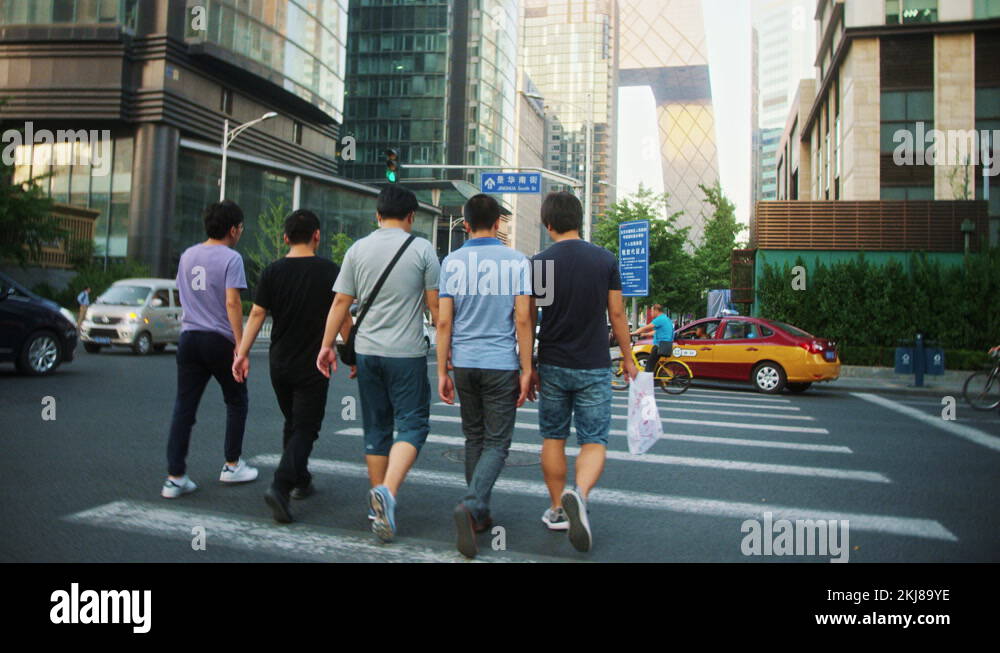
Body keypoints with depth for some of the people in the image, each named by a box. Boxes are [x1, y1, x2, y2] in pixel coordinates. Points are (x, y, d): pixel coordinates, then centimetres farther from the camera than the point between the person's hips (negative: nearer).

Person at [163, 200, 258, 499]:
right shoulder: (231, 258, -10)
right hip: (219, 340, -5)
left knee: (184, 408, 5)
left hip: (189, 337, 6)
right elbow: (232, 302, -17)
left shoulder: (187, 255, 12)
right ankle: (232, 465, 20)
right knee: (236, 403, 14)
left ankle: (175, 477, 4)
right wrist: (240, 345, -16)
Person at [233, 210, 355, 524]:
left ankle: (301, 481, 32)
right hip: (313, 366, -4)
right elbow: (343, 318, -6)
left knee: (292, 423, 21)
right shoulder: (330, 271, -7)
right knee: (305, 429, 0)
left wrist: (243, 353, 1)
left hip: (280, 364, 4)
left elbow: (256, 315, -3)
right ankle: (280, 487, -17)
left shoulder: (272, 272, 0)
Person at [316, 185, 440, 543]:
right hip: (407, 353, -4)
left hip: (367, 351, 4)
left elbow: (340, 302, 5)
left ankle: (379, 508, 21)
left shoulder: (357, 249, 5)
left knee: (376, 429, 13)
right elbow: (435, 305, -2)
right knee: (413, 424, 3)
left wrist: (327, 345, 13)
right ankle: (387, 491, -18)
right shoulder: (421, 249, -3)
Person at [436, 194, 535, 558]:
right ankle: (471, 506, -17)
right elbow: (523, 319, -8)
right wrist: (526, 370, -3)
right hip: (501, 364, -3)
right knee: (497, 443, 3)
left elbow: (444, 320, -1)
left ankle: (479, 515, 23)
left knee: (474, 439, 16)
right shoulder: (517, 261, -3)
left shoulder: (452, 262, 2)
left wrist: (442, 371, 4)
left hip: (464, 364, 3)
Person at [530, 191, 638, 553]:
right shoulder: (605, 260, -2)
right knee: (594, 442, 4)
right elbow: (617, 314, 0)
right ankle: (579, 494, -22)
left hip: (553, 366, 1)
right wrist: (628, 359, 11)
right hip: (594, 366, 0)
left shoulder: (539, 263, -4)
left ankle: (558, 510, 21)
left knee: (553, 439, 14)